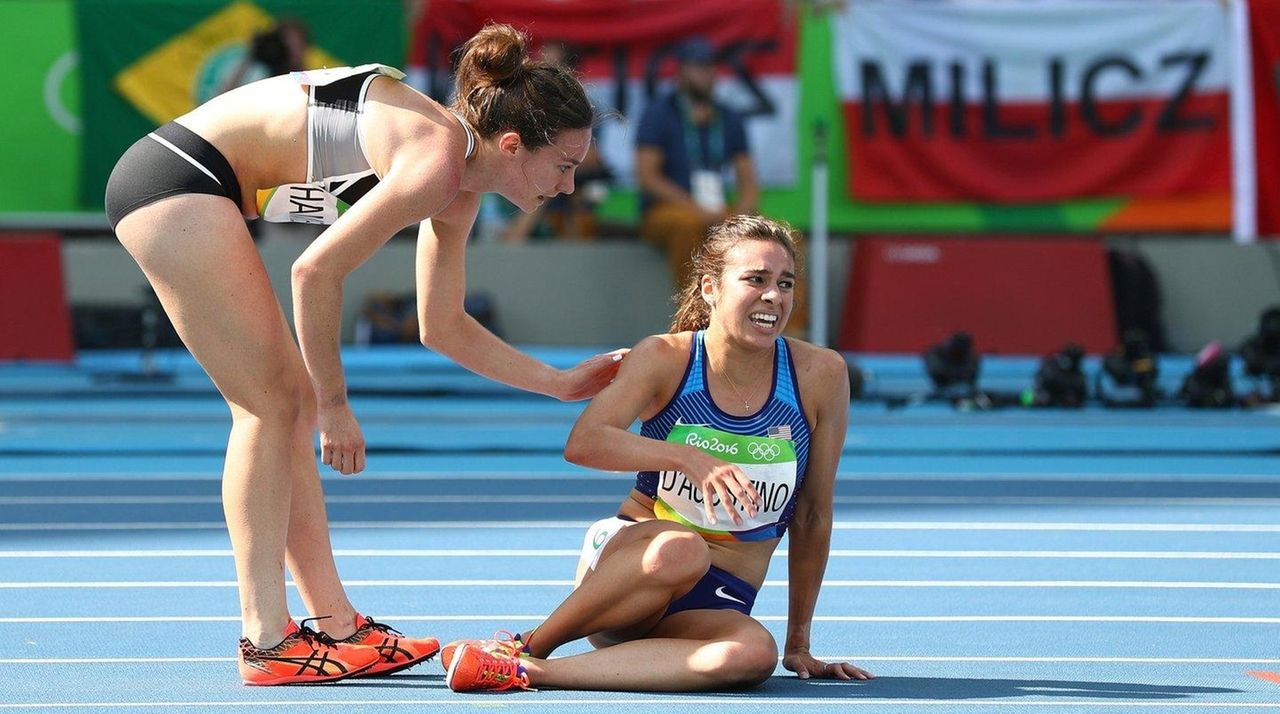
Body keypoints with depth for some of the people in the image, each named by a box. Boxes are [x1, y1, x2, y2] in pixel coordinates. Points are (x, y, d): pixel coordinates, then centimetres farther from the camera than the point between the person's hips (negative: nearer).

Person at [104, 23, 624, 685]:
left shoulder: (459, 194, 10)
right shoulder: (437, 163, -20)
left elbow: (443, 327, 21)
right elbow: (316, 271, -23)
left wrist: (562, 383, 20)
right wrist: (335, 404, -14)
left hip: (189, 188, 10)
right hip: (177, 177, -10)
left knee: (289, 404, 9)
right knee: (272, 403, -9)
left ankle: (336, 626, 12)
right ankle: (266, 643, -7)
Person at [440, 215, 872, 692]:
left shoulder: (820, 375, -2)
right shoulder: (666, 358, -5)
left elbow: (813, 516, 5)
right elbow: (582, 443, -21)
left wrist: (798, 645, 8)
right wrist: (689, 458, -35)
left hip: (715, 608, 2)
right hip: (625, 559, -2)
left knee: (755, 653, -36)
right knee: (681, 548, -39)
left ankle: (529, 672, -31)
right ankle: (527, 646, -20)